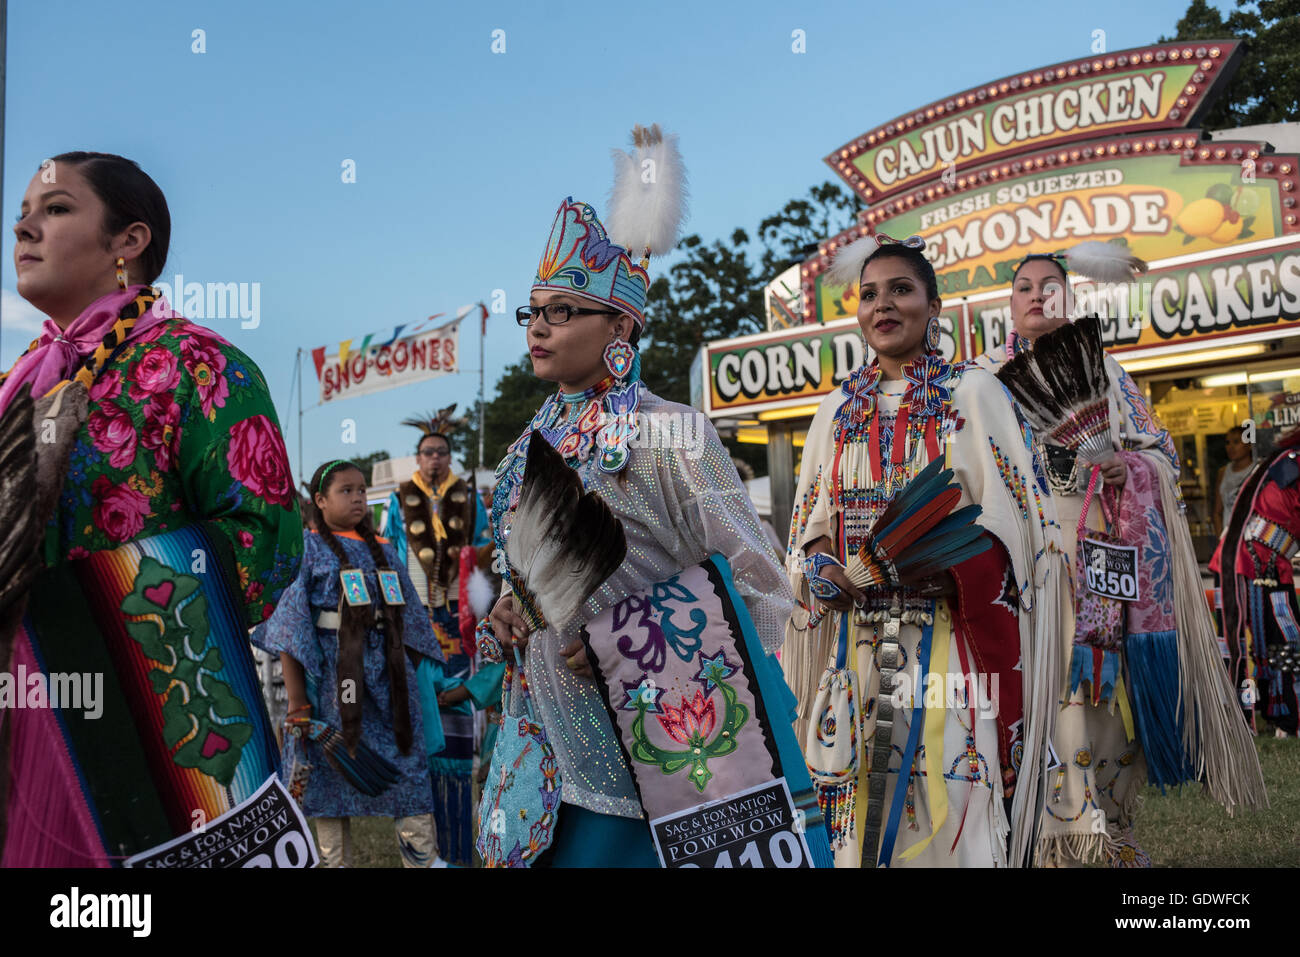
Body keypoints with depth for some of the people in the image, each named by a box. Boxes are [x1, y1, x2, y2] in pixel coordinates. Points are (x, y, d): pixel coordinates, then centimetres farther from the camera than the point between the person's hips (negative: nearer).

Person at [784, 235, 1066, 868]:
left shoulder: (973, 394, 2)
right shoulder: (839, 410, 15)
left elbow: (1016, 522, -5)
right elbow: (812, 526, 17)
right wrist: (821, 567, -4)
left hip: (948, 641, -4)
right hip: (857, 642, 4)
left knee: (948, 817, -5)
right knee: (857, 814, 5)